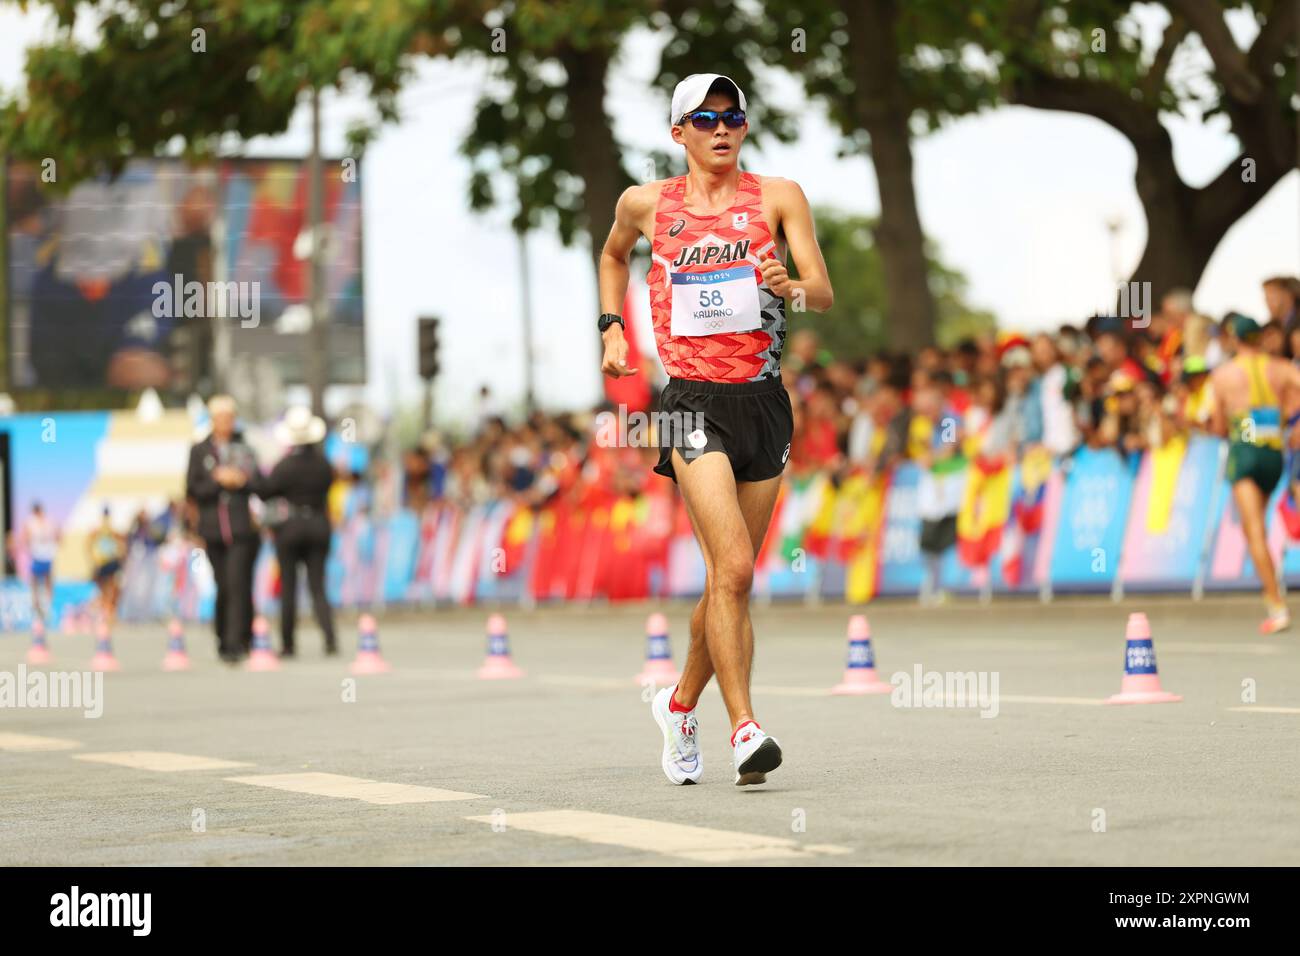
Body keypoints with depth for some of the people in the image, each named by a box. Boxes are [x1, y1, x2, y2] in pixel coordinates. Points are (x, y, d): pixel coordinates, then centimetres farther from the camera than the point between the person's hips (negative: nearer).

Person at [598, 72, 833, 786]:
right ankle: (745, 729, -21)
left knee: (731, 577, 10)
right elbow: (613, 254, 28)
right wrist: (611, 327, 16)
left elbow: (824, 294, -3)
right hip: (694, 401, -2)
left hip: (764, 402, 2)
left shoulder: (778, 197, 4)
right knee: (732, 566, -19)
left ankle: (680, 703, 33)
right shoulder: (647, 203, 6)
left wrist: (793, 288, -24)